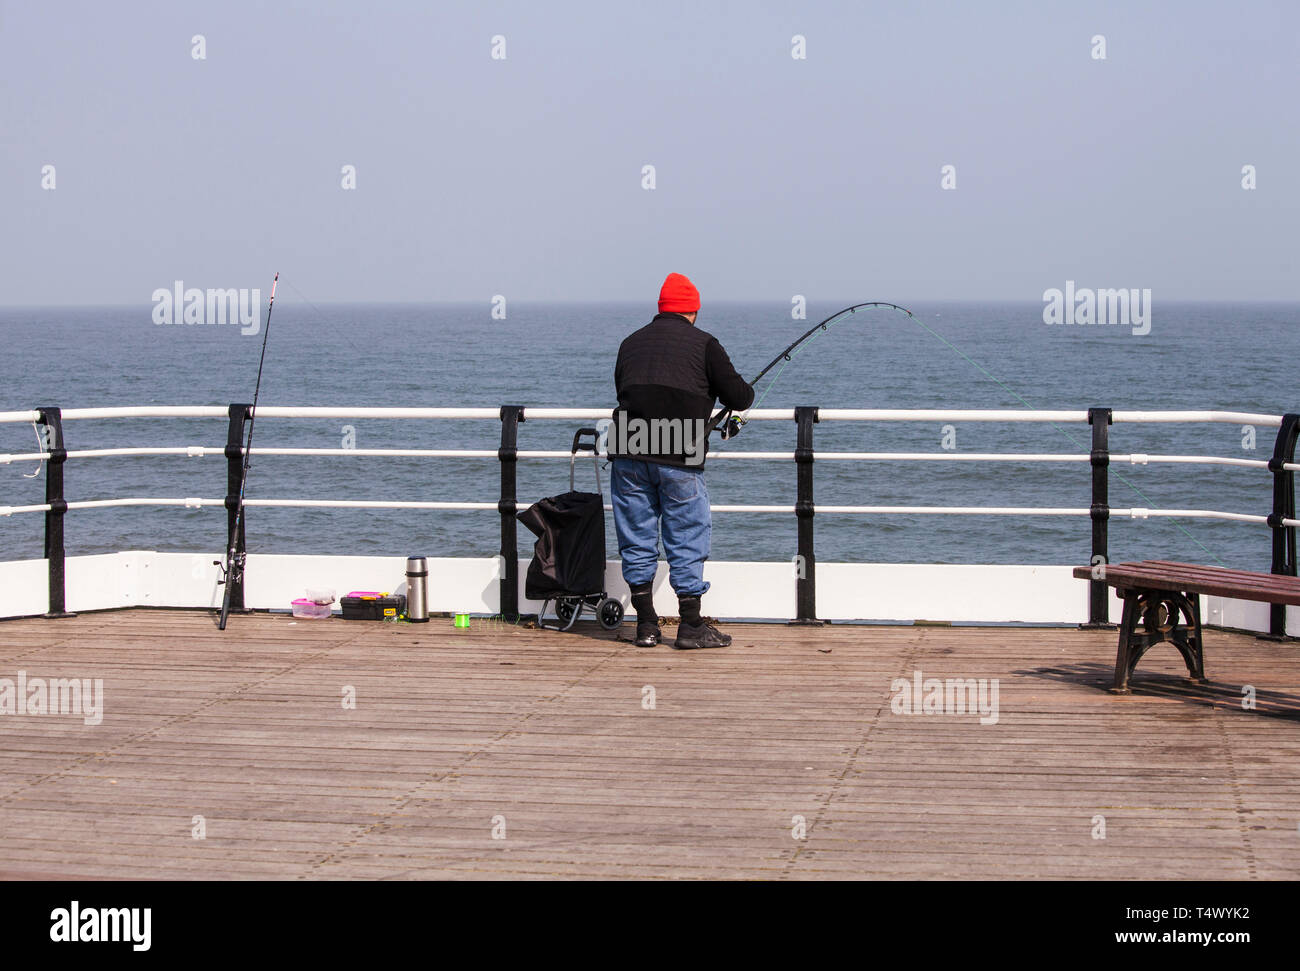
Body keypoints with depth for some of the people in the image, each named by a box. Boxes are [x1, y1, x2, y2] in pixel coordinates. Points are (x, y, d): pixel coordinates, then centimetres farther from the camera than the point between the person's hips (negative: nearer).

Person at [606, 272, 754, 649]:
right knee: (689, 538, 4)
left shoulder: (631, 343, 17)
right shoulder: (703, 343, 5)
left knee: (637, 538, 10)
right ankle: (691, 626, 5)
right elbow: (739, 398, 4)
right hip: (680, 456, -4)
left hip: (629, 451, 4)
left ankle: (646, 625, 13)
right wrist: (745, 392, 27)